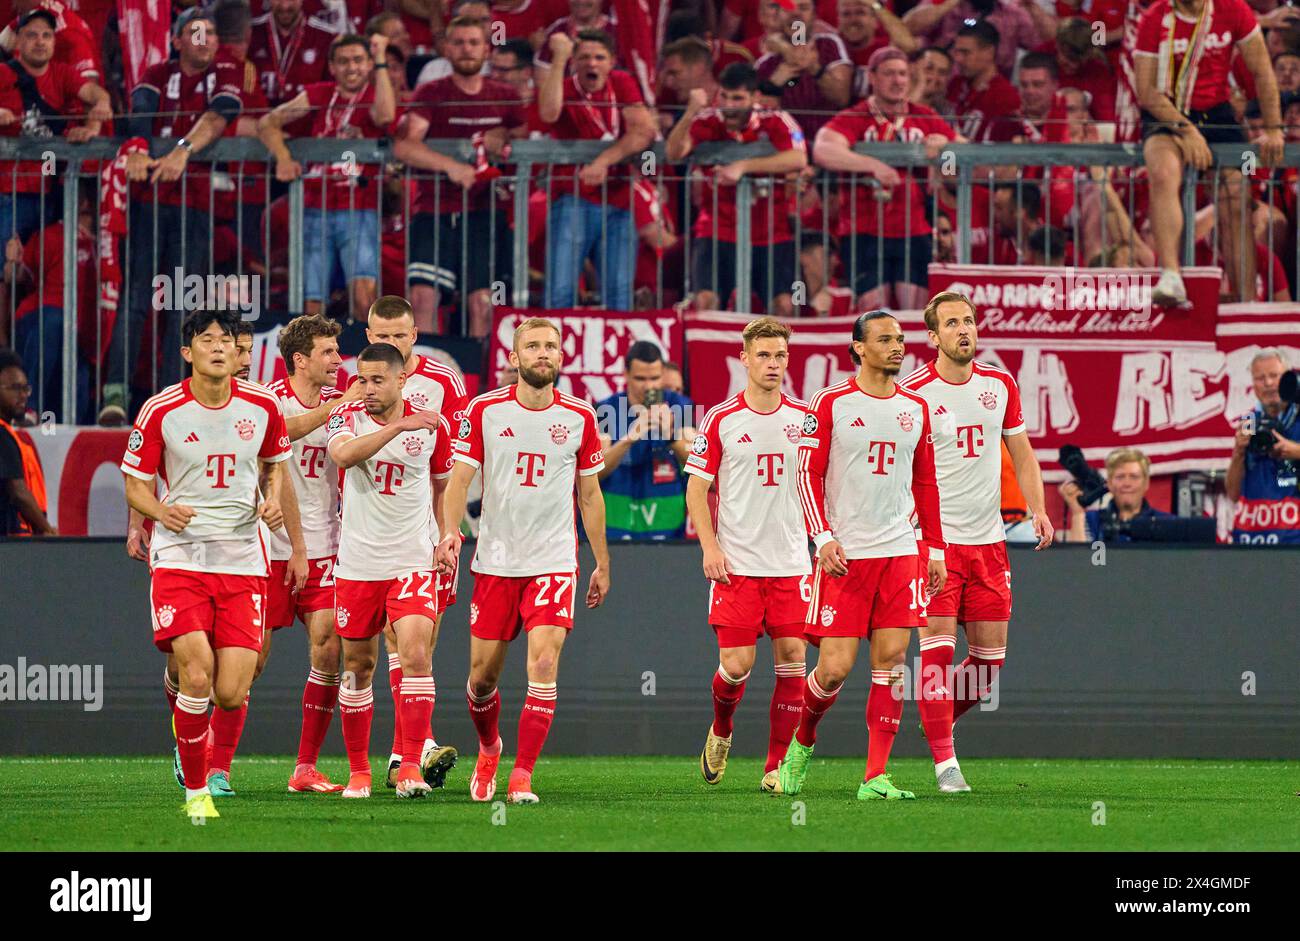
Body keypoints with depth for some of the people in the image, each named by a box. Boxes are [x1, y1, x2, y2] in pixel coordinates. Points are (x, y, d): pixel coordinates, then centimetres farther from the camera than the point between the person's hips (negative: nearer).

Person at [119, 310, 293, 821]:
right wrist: (161, 511, -18)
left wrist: (273, 500, 0)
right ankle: (195, 792, 0)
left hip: (242, 562, 2)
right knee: (198, 677, -18)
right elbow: (135, 486, 3)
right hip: (179, 557, -2)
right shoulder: (160, 411, -5)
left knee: (231, 694, -6)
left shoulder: (262, 406, 2)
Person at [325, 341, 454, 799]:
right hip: (357, 566, 1)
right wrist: (399, 426, -36)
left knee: (416, 655, -16)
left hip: (412, 562, -1)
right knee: (358, 666, 6)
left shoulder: (434, 426, 1)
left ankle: (410, 768, -16)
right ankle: (358, 771, 18)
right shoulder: (346, 417, -3)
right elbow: (343, 454, -26)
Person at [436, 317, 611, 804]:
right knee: (483, 675, 5)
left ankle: (522, 777, -10)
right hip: (495, 560, 0)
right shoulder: (484, 410, -1)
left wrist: (602, 564, 13)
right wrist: (450, 531, -21)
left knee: (544, 664, -16)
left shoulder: (580, 417, 2)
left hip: (554, 562, 0)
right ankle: (488, 749, 35)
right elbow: (460, 478, -3)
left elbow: (589, 494, 11)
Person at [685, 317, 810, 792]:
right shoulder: (720, 419, 0)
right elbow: (697, 488, 4)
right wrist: (710, 547, -6)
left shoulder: (805, 418, 6)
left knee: (791, 658, -5)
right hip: (736, 565, -2)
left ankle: (778, 765, 4)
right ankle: (720, 731, 25)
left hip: (791, 562, 2)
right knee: (736, 664, -7)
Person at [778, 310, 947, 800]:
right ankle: (802, 741, 23)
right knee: (835, 667, -6)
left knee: (891, 659, -5)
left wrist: (936, 547, 14)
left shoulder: (915, 408, 11)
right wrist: (823, 537, -13)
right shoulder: (830, 404, -2)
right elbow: (809, 474, -3)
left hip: (900, 552, 4)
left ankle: (876, 777, -3)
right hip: (844, 554, -4)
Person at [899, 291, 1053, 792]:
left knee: (991, 653, 6)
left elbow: (1022, 453, 17)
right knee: (938, 647, -12)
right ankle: (945, 762, -9)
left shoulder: (1000, 384, 8)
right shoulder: (912, 393, -7)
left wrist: (1037, 508, 4)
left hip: (988, 539, 5)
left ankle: (938, 721, 30)